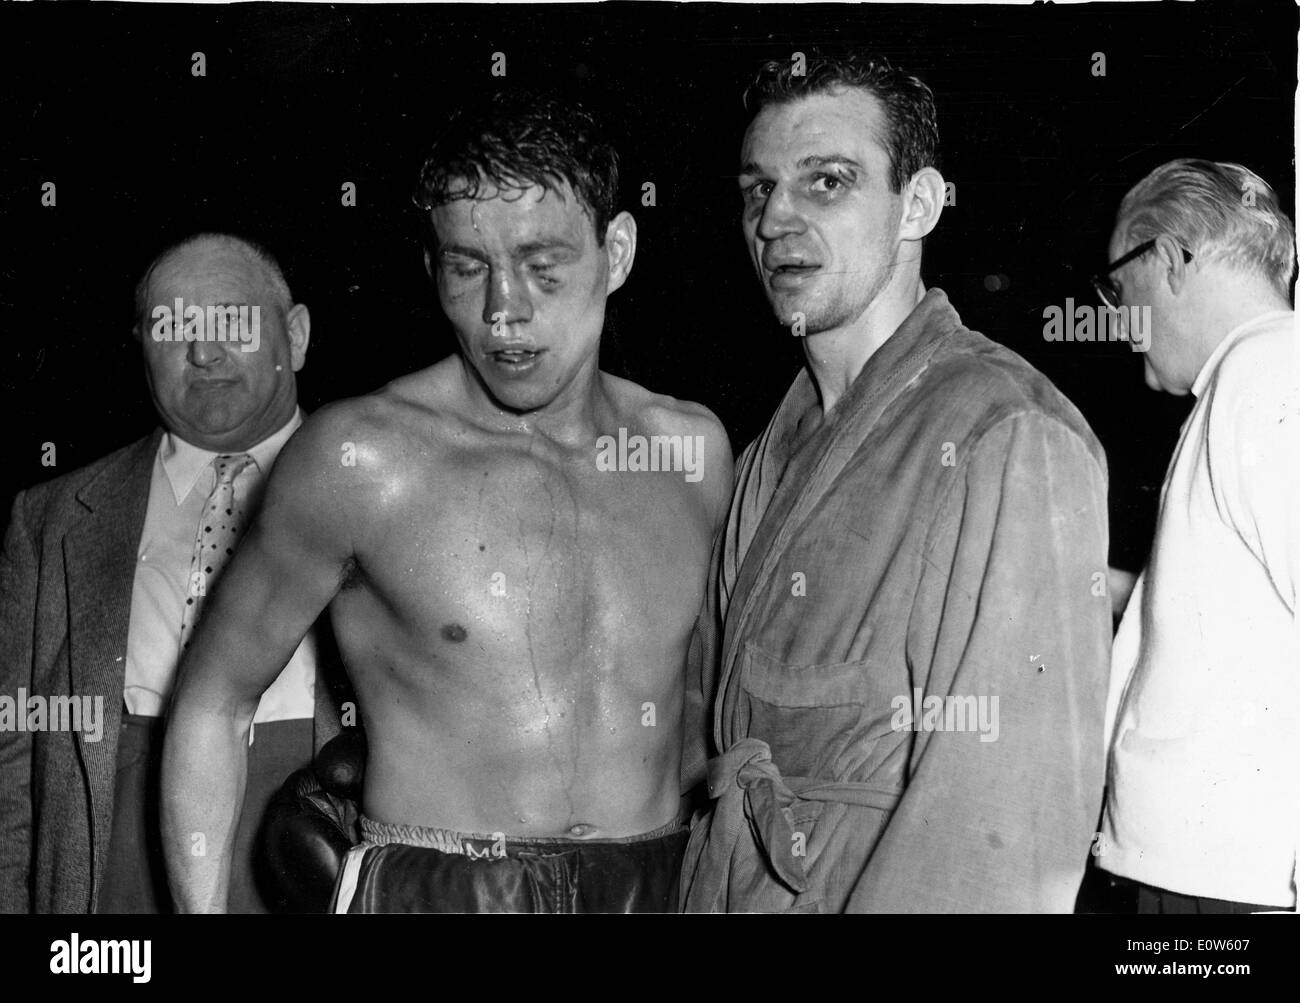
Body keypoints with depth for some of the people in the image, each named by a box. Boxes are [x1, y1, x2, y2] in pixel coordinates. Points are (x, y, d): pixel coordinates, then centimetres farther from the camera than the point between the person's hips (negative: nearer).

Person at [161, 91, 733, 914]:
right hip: (433, 890, -3)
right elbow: (213, 700, -1)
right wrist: (202, 910, -5)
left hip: (661, 886, 4)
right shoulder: (360, 458, -8)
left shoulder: (695, 449, 2)